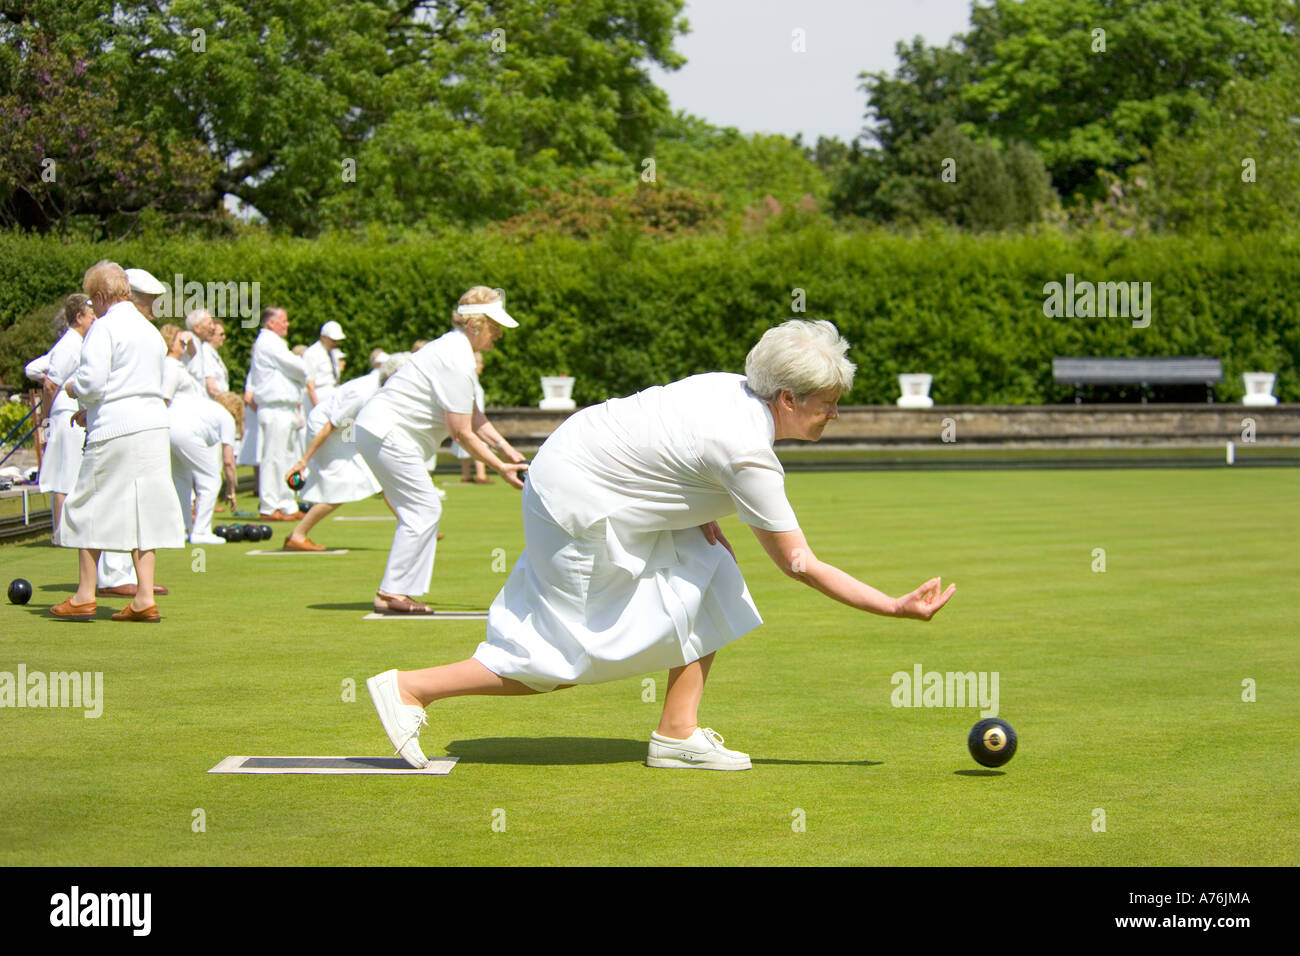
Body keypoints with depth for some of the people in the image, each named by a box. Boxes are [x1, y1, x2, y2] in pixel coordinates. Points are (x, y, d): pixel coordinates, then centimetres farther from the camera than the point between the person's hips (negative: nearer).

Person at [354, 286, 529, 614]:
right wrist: (499, 468, -11)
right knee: (423, 509, -11)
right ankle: (391, 593, -10)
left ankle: (396, 592, 10)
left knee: (424, 510, 10)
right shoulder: (456, 360, -20)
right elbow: (461, 431, -18)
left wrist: (507, 452, 14)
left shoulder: (454, 348, 14)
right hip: (387, 433, -11)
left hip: (378, 430, 11)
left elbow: (472, 416, 19)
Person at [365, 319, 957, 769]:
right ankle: (410, 688, 6)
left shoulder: (730, 388, 0)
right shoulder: (746, 454, -24)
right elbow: (800, 565, -19)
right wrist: (896, 608, -15)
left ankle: (678, 734, 8)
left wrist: (697, 514, 8)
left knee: (709, 575, 6)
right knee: (559, 658, 0)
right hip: (577, 506, -10)